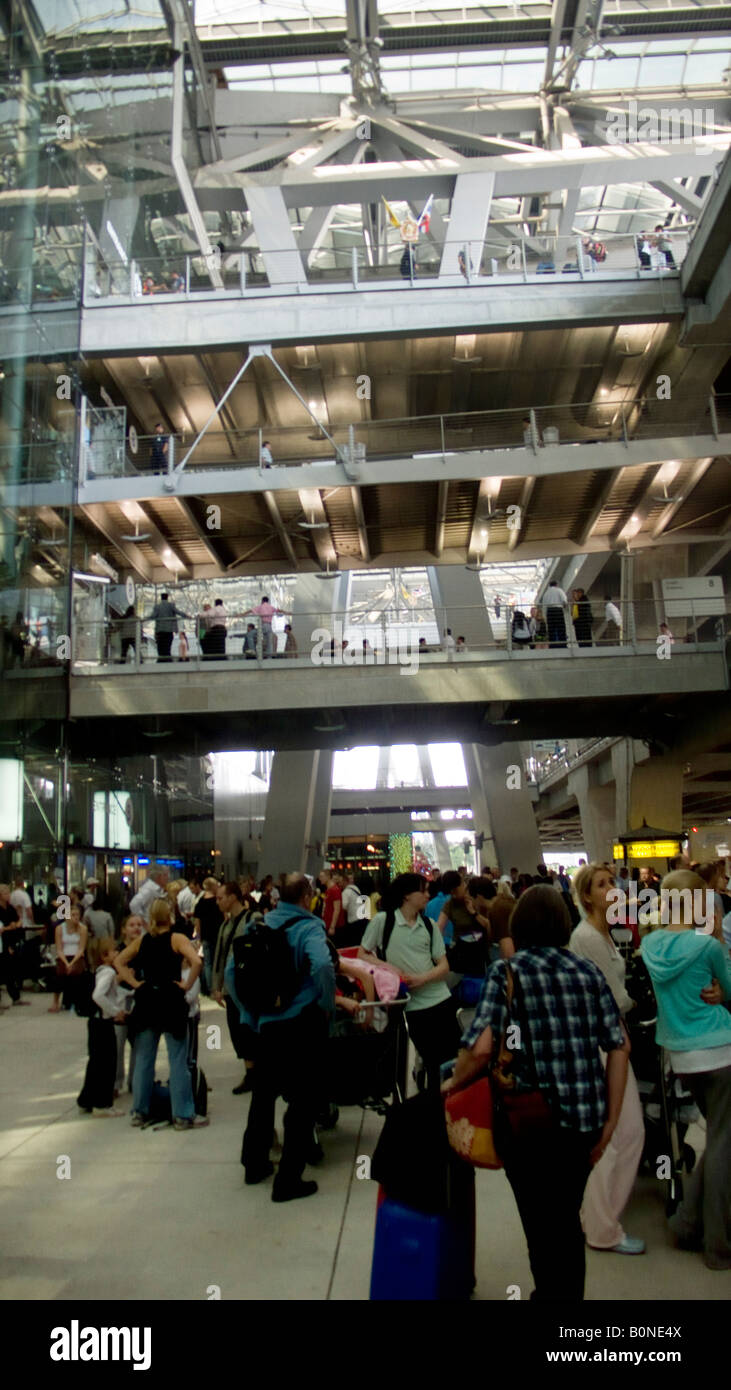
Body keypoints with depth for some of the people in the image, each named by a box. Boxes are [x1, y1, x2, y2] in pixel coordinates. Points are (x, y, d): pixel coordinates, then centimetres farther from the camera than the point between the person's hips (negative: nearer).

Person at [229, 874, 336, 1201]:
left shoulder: (260, 925, 5)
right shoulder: (308, 926, -12)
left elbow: (231, 971, 6)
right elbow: (322, 965, -32)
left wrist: (250, 1014, 12)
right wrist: (327, 1004, -15)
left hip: (266, 1024, 6)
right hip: (303, 1024, -6)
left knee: (264, 1093, 22)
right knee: (303, 1100, 5)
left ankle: (254, 1164, 36)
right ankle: (288, 1180, 8)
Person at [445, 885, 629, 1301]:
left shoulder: (507, 971, -7)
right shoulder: (589, 970, 7)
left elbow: (481, 1049, -17)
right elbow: (619, 1047, 3)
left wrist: (452, 1084, 1)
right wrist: (610, 1122, 8)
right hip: (586, 1118, 5)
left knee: (543, 1228, 12)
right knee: (567, 1221, 24)